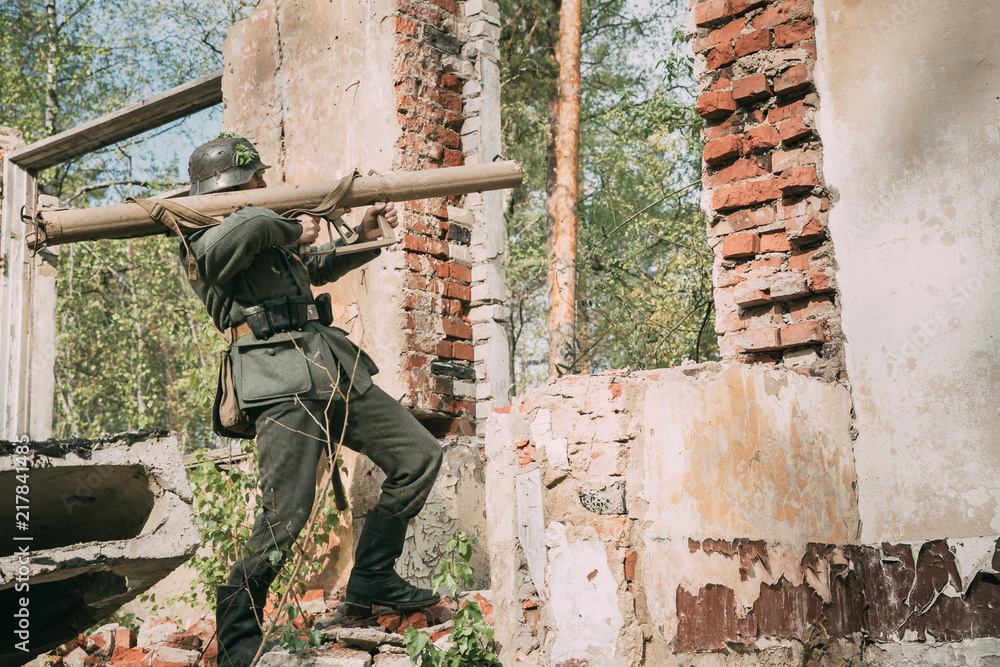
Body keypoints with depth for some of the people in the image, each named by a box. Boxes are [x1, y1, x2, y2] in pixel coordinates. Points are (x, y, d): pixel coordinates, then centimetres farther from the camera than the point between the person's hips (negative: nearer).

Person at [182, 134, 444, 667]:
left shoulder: (271, 240, 25)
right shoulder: (201, 245, -1)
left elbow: (319, 270, 42)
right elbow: (247, 227, -26)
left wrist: (364, 238, 25)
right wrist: (292, 230, -7)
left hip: (336, 374, 9)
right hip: (282, 385, -8)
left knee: (420, 455, 6)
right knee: (286, 513, -17)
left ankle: (371, 578, 17)